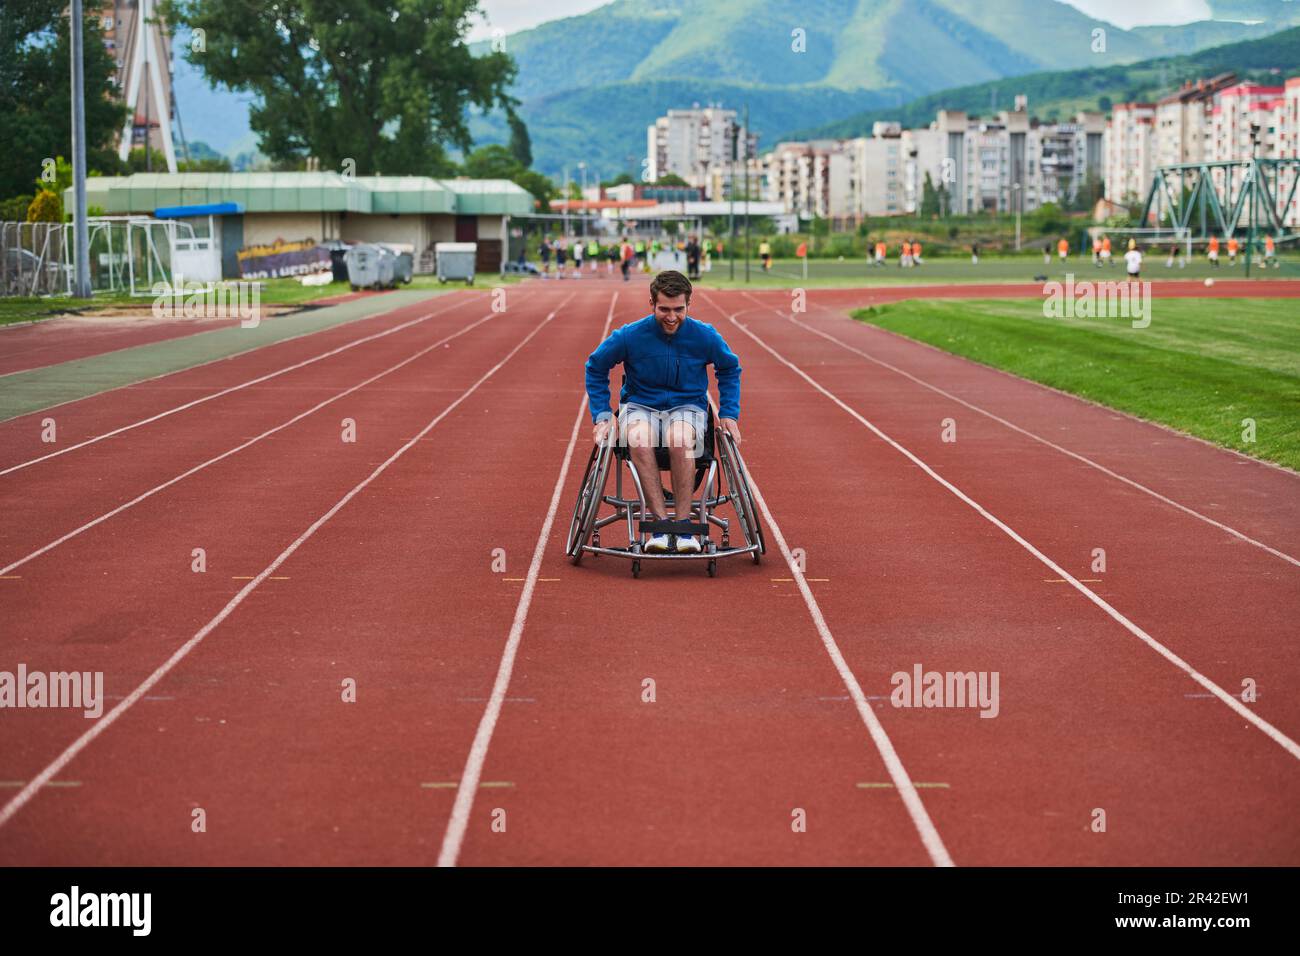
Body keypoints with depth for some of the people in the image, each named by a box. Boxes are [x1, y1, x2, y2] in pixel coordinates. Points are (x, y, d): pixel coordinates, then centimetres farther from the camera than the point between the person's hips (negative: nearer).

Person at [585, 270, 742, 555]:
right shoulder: (630, 336, -9)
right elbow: (596, 368, 8)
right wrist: (602, 415, 0)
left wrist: (729, 414, 5)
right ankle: (661, 524, -37)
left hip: (687, 408, 0)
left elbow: (730, 369, 15)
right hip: (640, 407, 0)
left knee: (680, 440, -39)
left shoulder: (705, 336, -6)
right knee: (639, 441, -38)